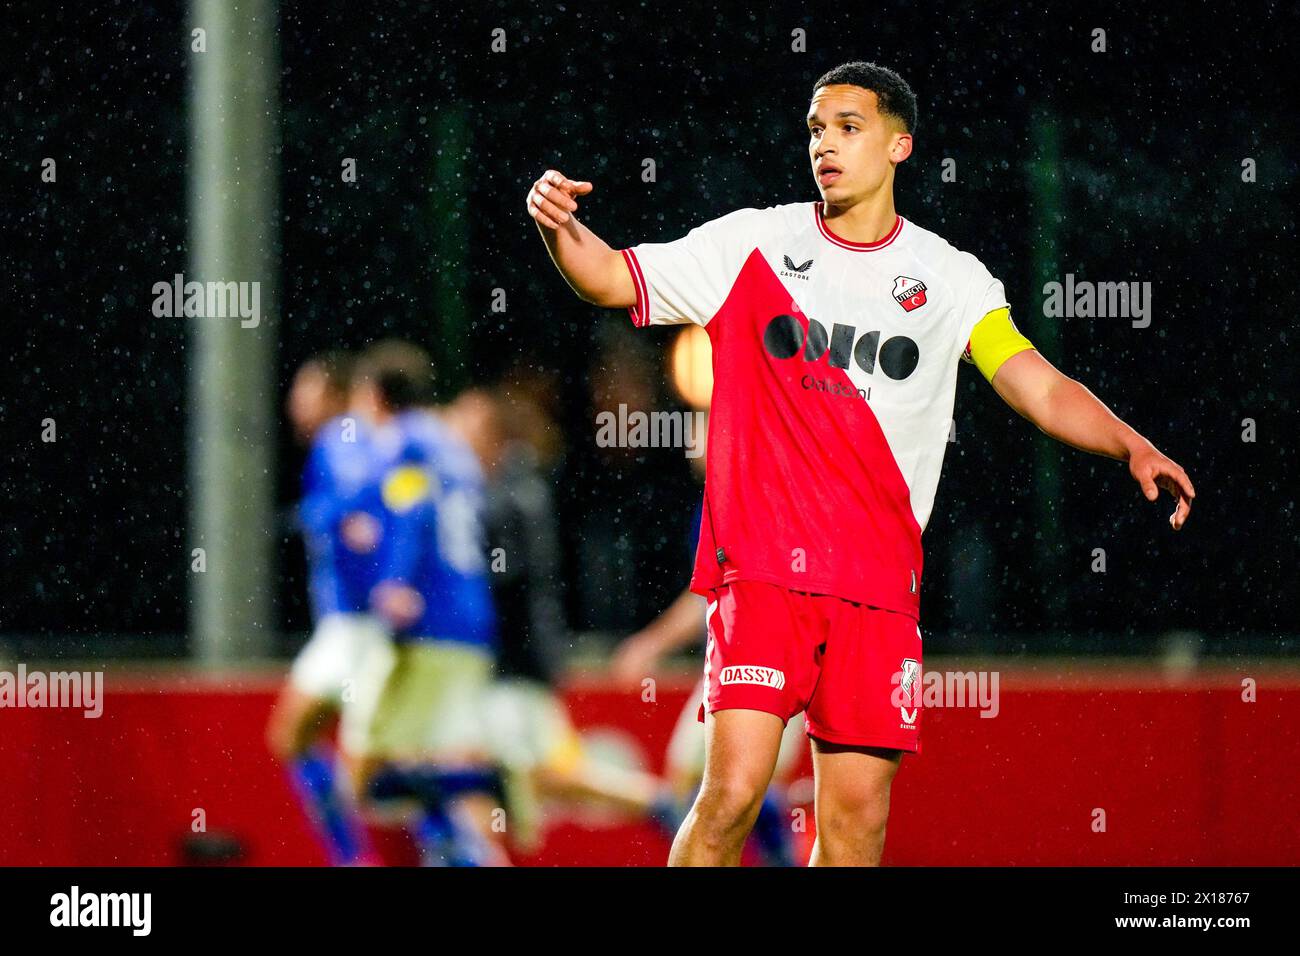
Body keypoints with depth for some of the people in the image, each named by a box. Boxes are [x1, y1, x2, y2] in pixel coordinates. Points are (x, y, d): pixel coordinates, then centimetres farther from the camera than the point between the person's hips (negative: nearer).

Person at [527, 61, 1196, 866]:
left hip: (880, 586, 2)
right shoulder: (754, 243, 6)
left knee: (858, 822, 1)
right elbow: (610, 278, 6)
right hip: (763, 563, -2)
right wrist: (559, 227, -15)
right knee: (734, 791, -17)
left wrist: (1131, 446, -15)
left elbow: (1040, 389, 2)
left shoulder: (949, 278, 9)